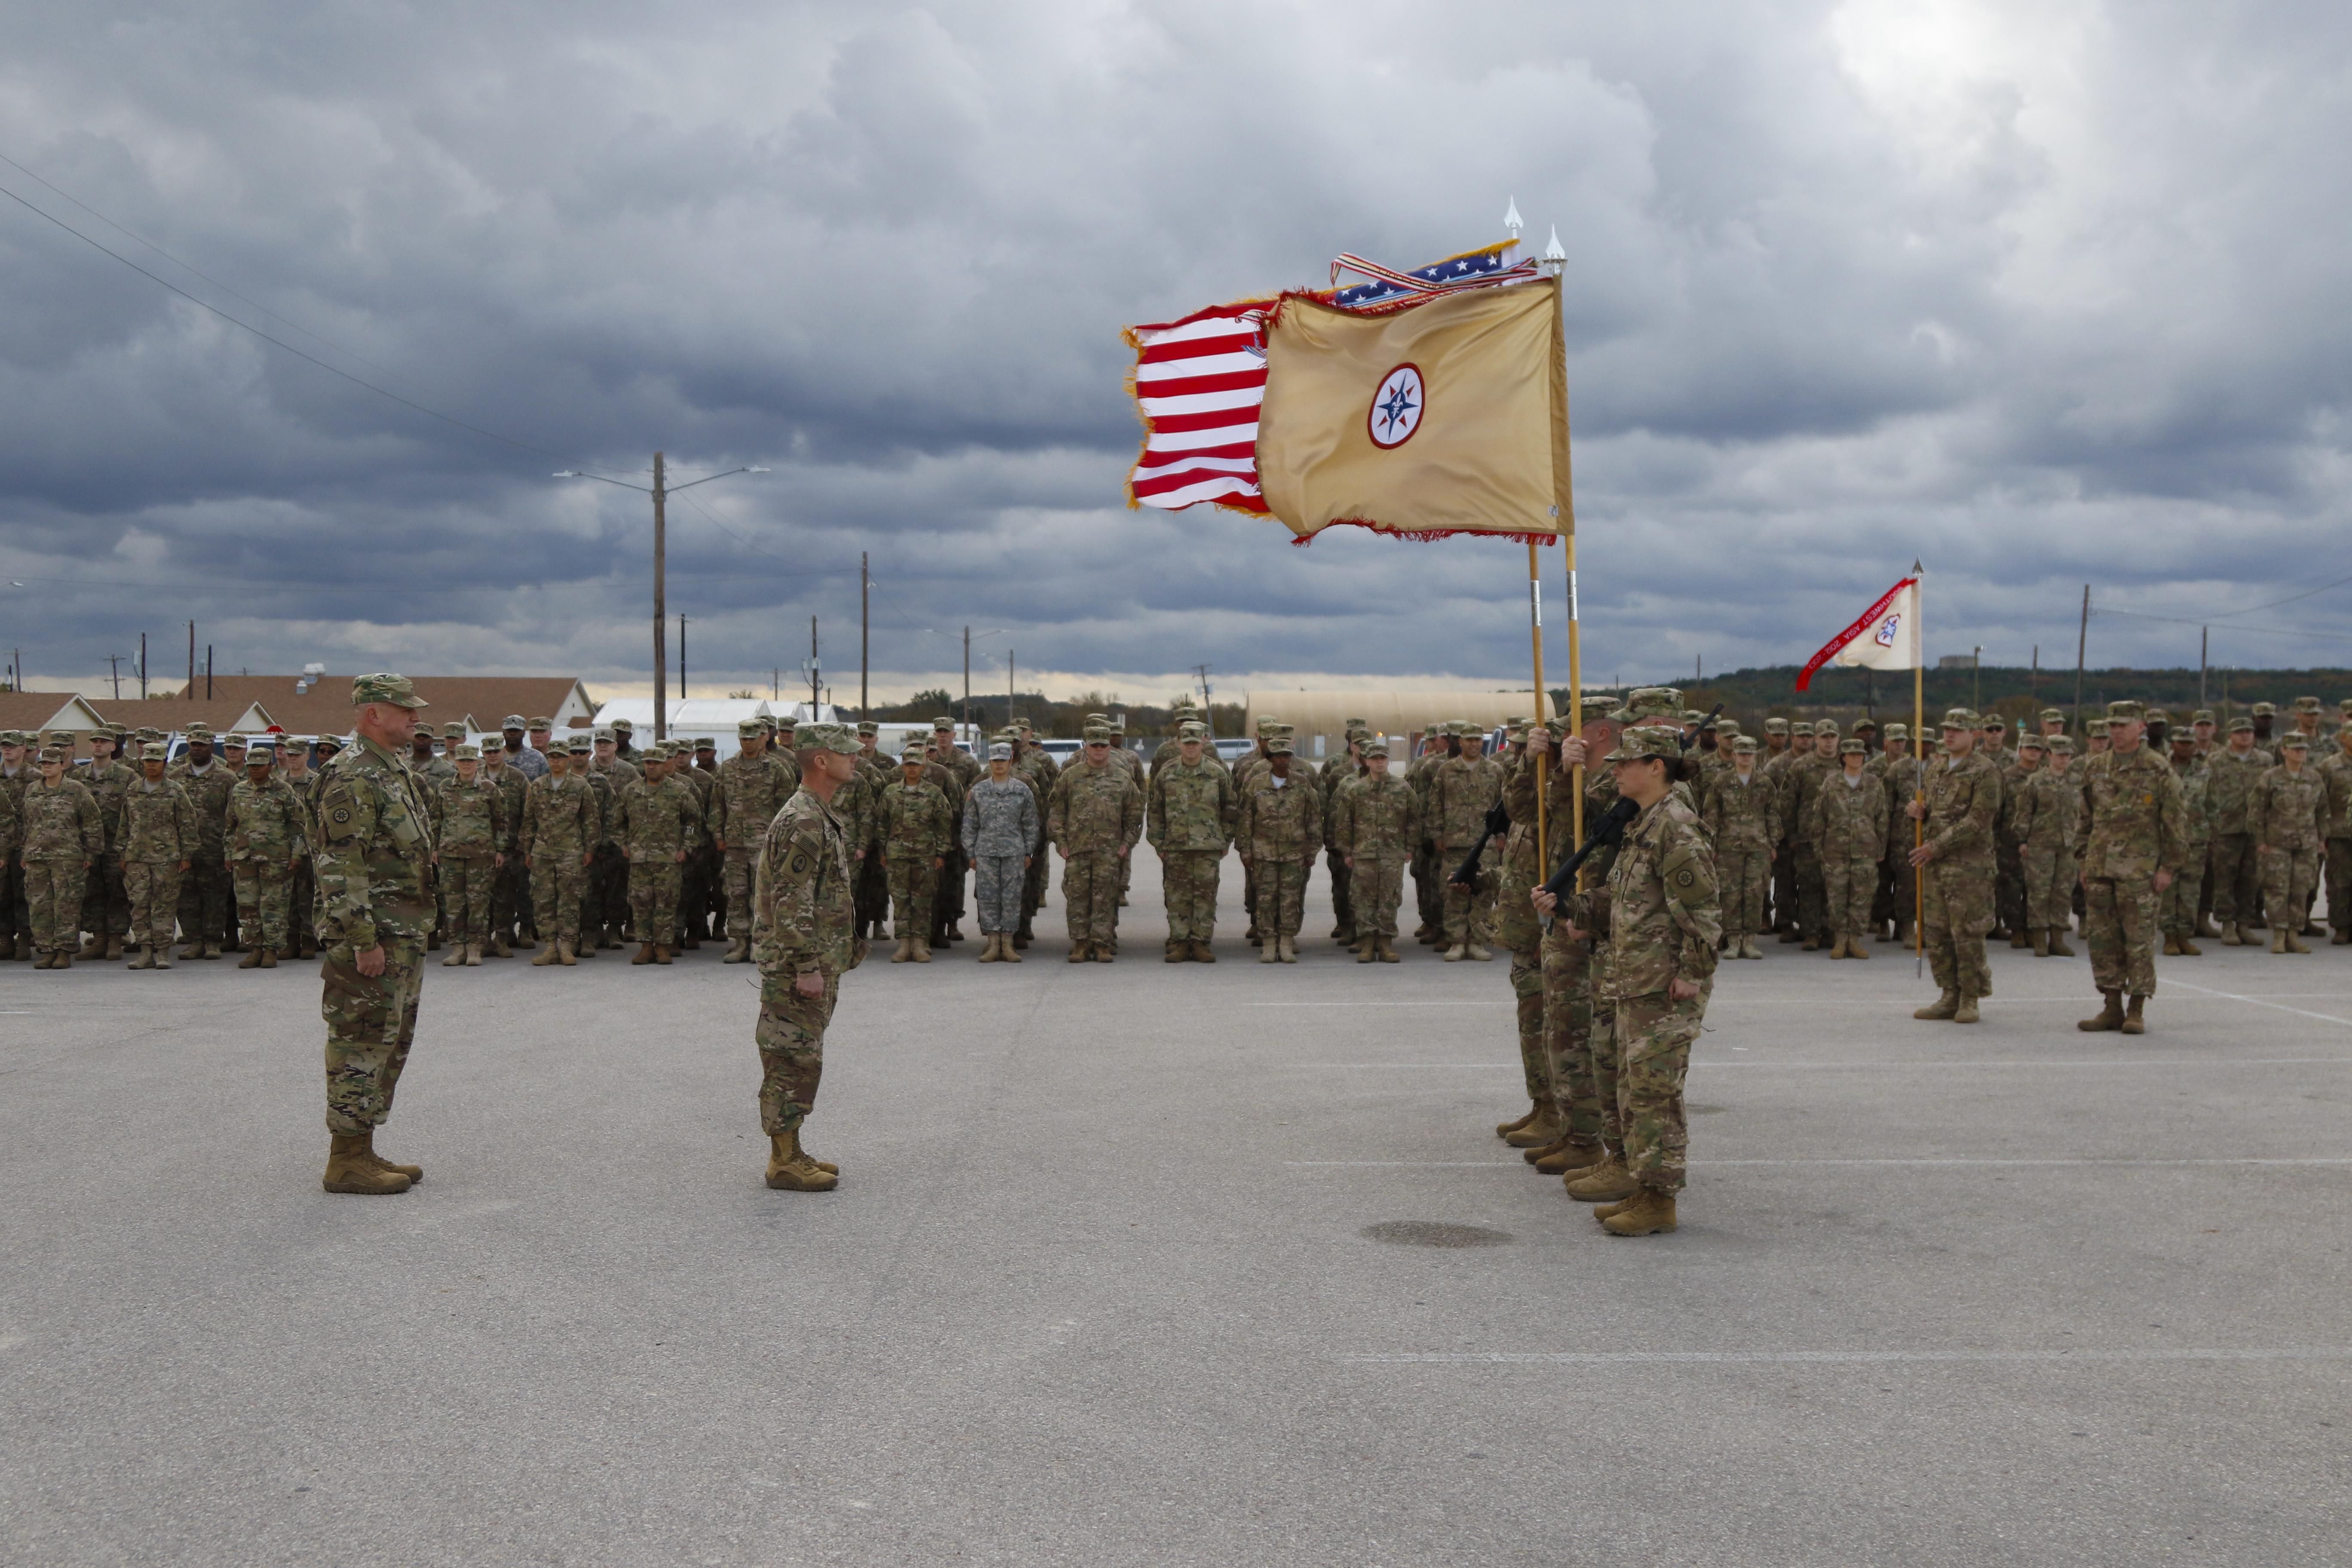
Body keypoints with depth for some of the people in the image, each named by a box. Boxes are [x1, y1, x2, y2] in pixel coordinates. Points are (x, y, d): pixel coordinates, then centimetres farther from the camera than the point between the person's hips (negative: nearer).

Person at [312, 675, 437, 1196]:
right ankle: (347, 1161, 1)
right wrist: (364, 940, -23)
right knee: (362, 1045, -5)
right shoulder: (353, 777, -16)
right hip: (372, 936, -10)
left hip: (403, 935, 10)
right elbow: (341, 867, -20)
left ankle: (362, 1151, 22)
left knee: (390, 1043, 14)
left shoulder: (396, 772, 16)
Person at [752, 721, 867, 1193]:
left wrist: (844, 950, 24)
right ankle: (785, 1164, 0)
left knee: (799, 1060, 14)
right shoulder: (803, 822, -19)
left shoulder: (820, 817, 15)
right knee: (794, 1062, -5)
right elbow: (791, 902, -23)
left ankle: (790, 1154, 21)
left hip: (816, 961, 10)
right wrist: (807, 967, -23)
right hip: (797, 964, -10)